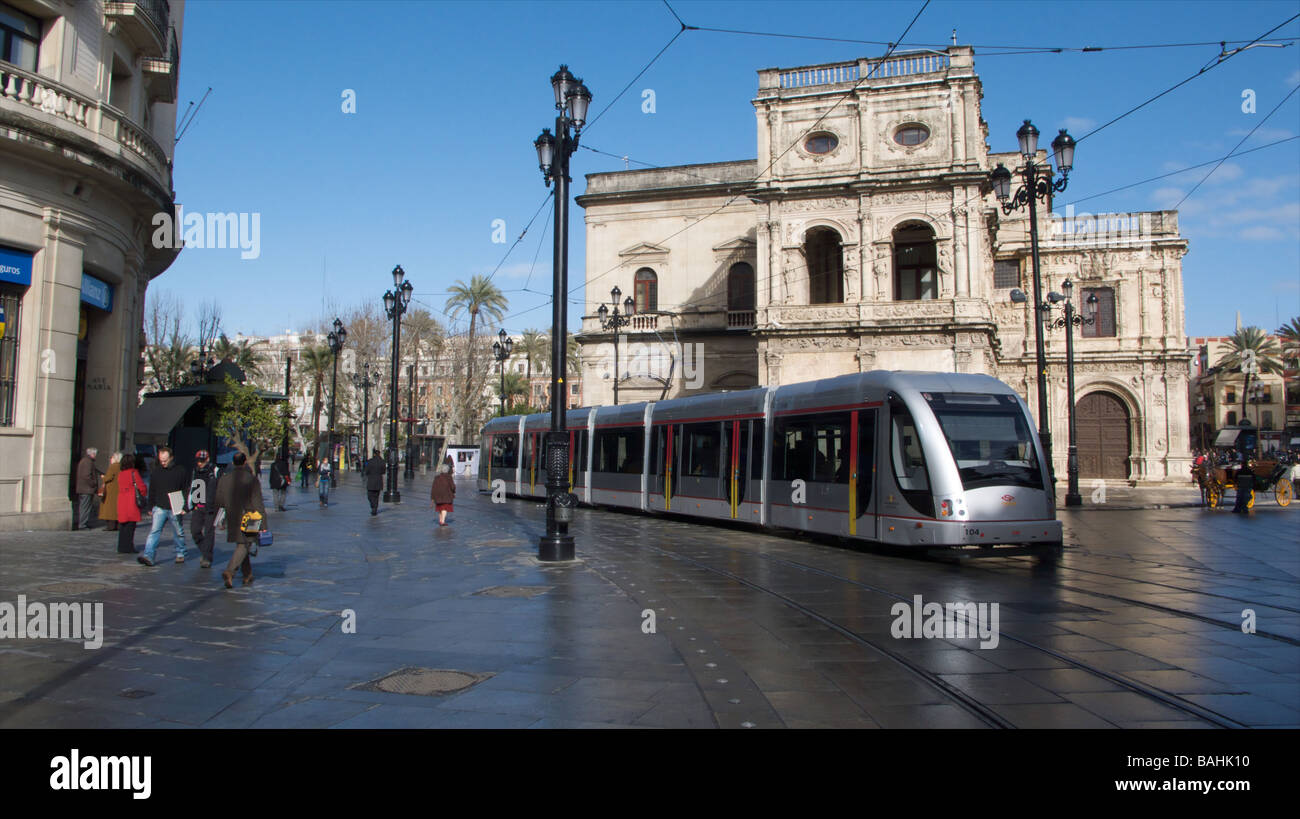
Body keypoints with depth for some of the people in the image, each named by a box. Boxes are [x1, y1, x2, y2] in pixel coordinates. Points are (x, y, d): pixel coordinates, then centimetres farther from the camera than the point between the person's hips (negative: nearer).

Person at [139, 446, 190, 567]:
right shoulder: (156, 471, 6)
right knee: (154, 531, -11)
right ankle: (148, 556, -17)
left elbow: (187, 490, -1)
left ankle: (180, 554, 26)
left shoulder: (181, 471, -3)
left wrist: (184, 507, -6)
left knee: (179, 533, 10)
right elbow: (152, 491, 15)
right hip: (159, 507, 2)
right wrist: (151, 507, 13)